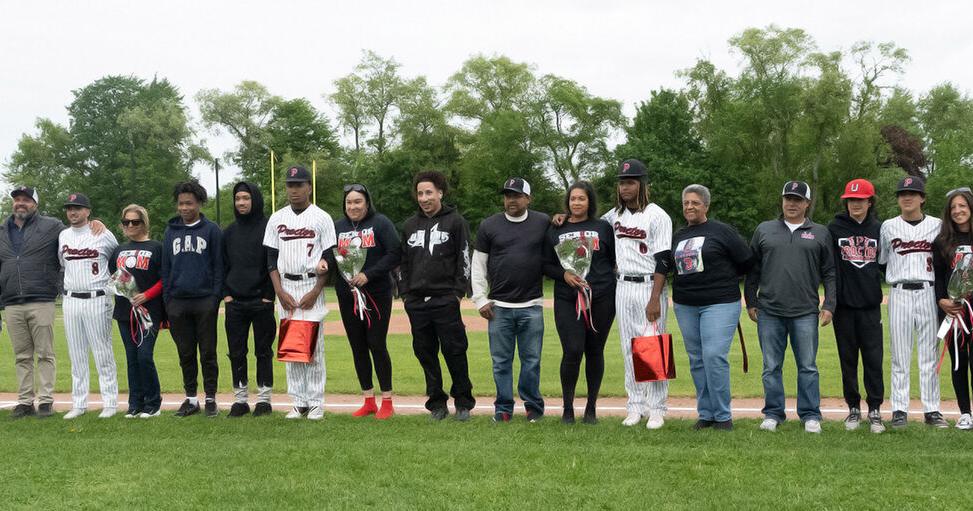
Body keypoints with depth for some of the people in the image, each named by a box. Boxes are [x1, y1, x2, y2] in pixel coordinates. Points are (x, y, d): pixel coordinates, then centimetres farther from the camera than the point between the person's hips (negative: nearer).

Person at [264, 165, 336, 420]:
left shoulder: (322, 218, -1)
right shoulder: (276, 218, 9)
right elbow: (271, 258, 8)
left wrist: (315, 292, -12)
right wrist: (280, 292, -3)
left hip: (312, 287, -3)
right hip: (285, 288, 3)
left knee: (314, 345, -4)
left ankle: (316, 403, 3)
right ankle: (298, 402, 11)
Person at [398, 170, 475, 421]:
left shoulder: (455, 221, 1)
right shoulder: (410, 225, 15)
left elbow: (464, 259, -1)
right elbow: (403, 261, 18)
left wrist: (458, 292, -8)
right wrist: (404, 293, 10)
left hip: (445, 300, -4)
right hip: (416, 302, 5)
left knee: (454, 351, -4)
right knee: (425, 353, 6)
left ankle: (463, 402, 7)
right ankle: (437, 403, 15)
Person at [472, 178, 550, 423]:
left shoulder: (544, 223, 4)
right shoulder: (489, 226, 5)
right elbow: (478, 265, 7)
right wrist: (480, 299, 2)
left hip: (532, 306, -1)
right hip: (498, 306, 1)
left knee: (531, 359, 4)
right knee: (501, 360, 5)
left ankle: (533, 405, 16)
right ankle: (503, 407, 14)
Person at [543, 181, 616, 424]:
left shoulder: (603, 228, 9)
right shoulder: (556, 230, 11)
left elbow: (615, 261, 10)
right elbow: (546, 265, 11)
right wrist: (564, 274, -8)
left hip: (601, 299, 0)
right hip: (567, 301, 0)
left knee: (595, 352, 5)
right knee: (572, 351, -11)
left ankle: (591, 408, 16)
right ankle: (567, 408, 4)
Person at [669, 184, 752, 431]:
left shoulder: (722, 231, -4)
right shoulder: (678, 237, 13)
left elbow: (747, 261, -2)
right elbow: (669, 265, 23)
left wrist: (726, 280, 7)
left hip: (719, 304, -6)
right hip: (685, 306, 6)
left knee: (714, 356, -14)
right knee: (696, 360, 9)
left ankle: (723, 416, -3)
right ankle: (706, 413, 18)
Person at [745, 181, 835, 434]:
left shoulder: (820, 233, 8)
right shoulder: (764, 230, 10)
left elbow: (829, 273, 7)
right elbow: (753, 270, 12)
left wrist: (829, 305, -1)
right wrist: (751, 303, 7)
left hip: (805, 313, -1)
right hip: (769, 311, 1)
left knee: (808, 366, 2)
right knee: (771, 366, 5)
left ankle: (810, 415, 11)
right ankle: (773, 413, 15)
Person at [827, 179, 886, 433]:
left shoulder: (879, 229, 7)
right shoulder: (834, 228, 2)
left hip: (870, 304, 1)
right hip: (844, 304, -1)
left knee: (874, 359, 0)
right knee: (848, 359, 6)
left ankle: (875, 411, 7)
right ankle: (853, 409, 16)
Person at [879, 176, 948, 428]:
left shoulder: (937, 225, 8)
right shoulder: (888, 226, 8)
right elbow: (880, 260, 15)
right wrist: (896, 274, 5)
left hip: (928, 293, 0)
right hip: (900, 294, 0)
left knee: (930, 355, 3)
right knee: (900, 355, 1)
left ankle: (932, 410, 8)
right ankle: (899, 409, 5)